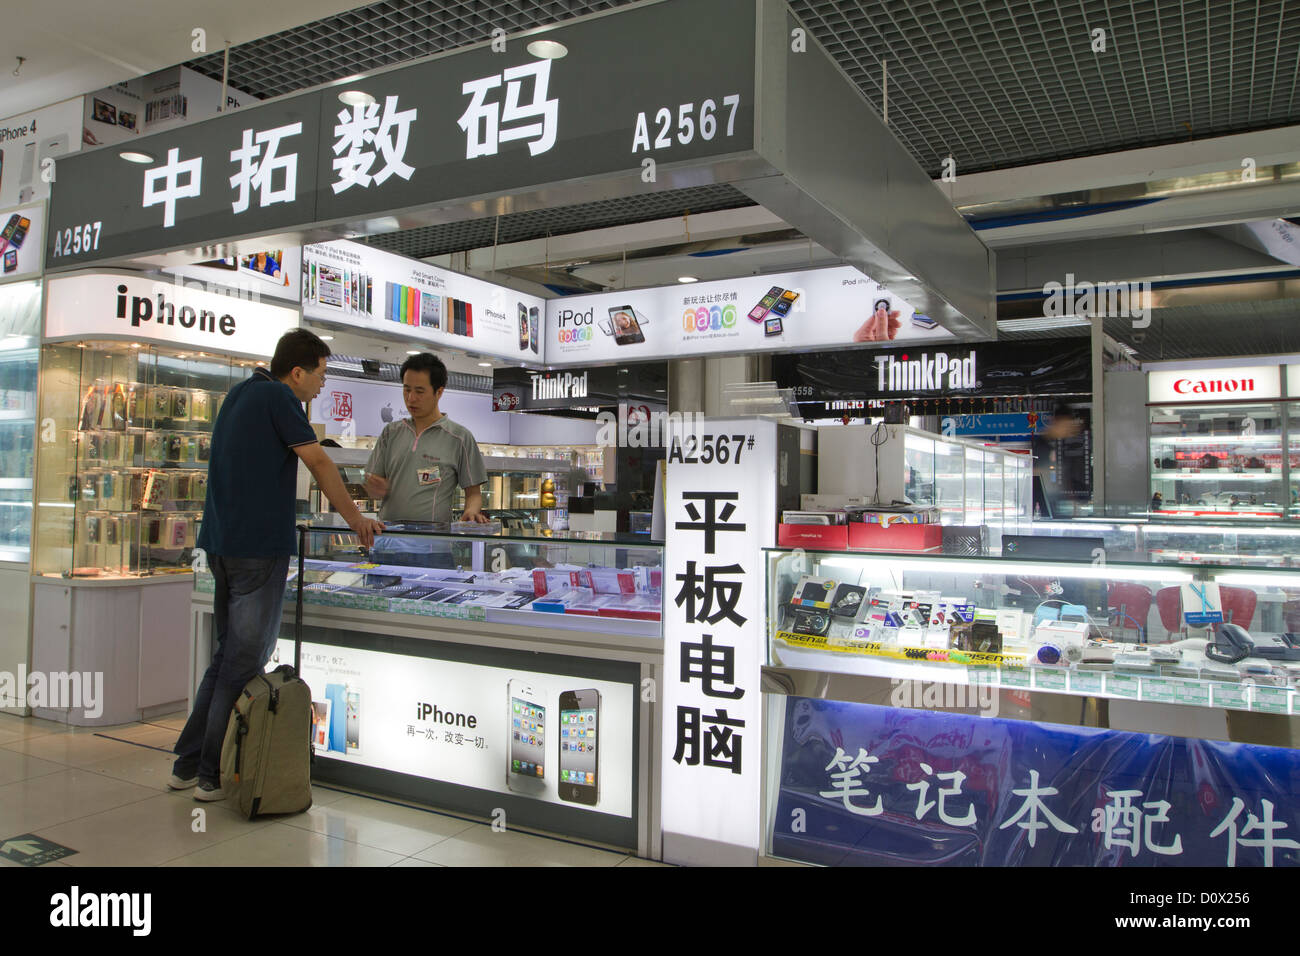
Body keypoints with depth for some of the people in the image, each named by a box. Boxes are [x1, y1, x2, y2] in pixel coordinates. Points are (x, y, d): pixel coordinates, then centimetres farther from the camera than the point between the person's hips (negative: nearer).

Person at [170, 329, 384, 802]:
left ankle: (188, 764, 22)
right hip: (258, 546, -9)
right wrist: (356, 520, -1)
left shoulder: (240, 392, 17)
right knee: (244, 662, 0)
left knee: (228, 656, 17)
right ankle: (212, 776, 7)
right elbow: (320, 464, -10)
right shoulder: (278, 397, -11)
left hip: (221, 542, 9)